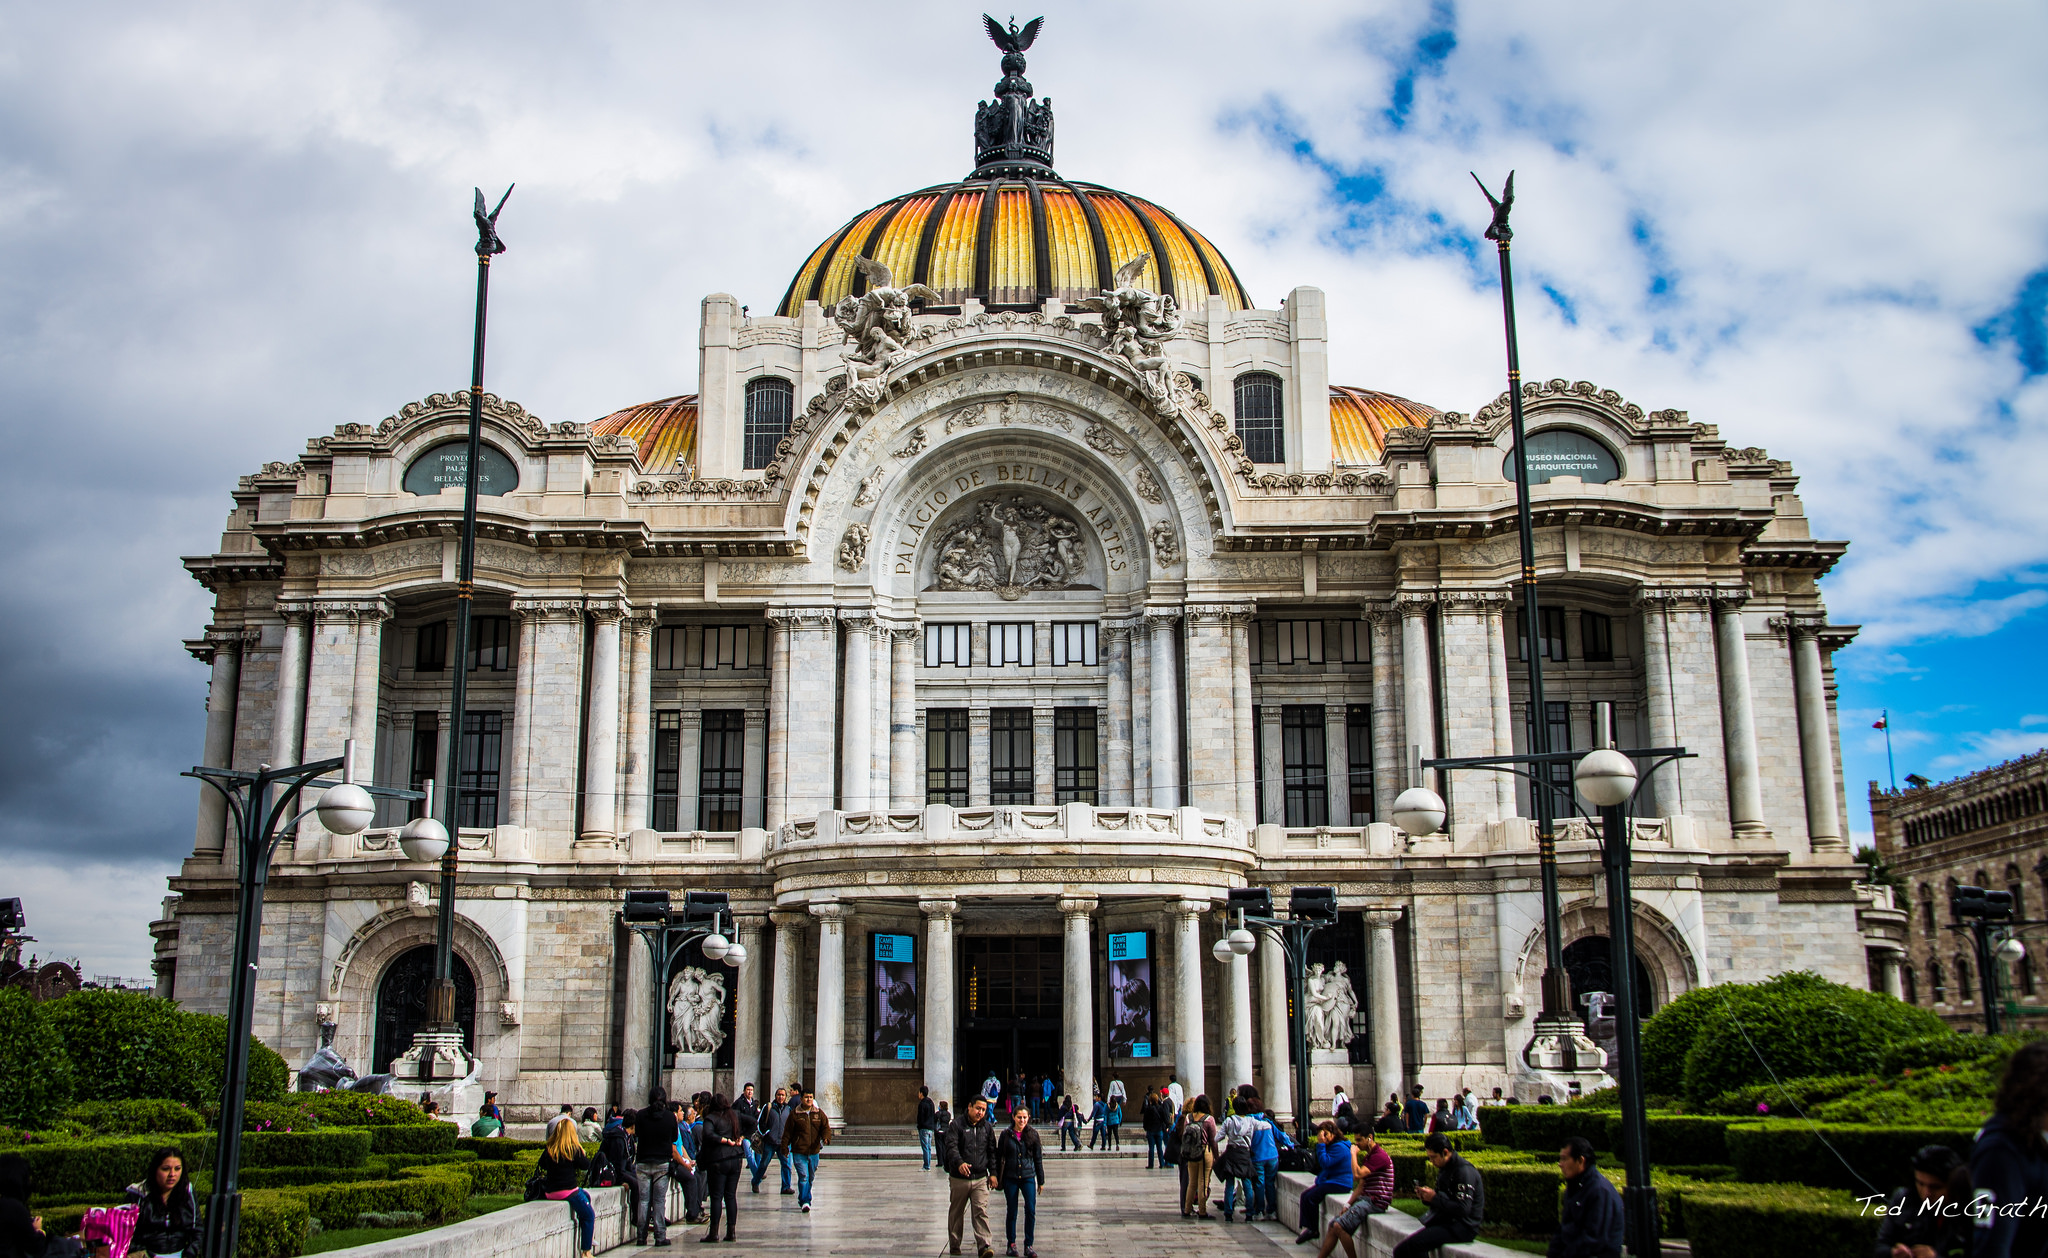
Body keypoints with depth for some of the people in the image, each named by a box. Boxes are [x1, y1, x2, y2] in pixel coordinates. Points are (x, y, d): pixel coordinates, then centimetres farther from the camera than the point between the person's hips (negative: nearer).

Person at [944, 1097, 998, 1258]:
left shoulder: (986, 1127, 9)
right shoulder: (957, 1125, -5)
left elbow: (992, 1151, 15)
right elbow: (951, 1147, -17)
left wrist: (993, 1172, 8)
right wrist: (959, 1163, -35)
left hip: (980, 1178, 2)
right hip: (959, 1178, -2)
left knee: (981, 1212, -8)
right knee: (956, 1213, 9)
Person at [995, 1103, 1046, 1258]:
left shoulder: (1032, 1134, 2)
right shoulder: (1006, 1135, 0)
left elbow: (1038, 1158, 7)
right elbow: (999, 1158, 5)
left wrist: (1041, 1180, 8)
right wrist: (997, 1179, 4)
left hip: (1028, 1177, 0)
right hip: (1010, 1178, 0)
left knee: (1031, 1210, -9)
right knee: (1012, 1212, 6)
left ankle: (1028, 1245, 1)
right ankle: (1011, 1244, 20)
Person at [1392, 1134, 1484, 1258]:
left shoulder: (1464, 1171, -14)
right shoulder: (1444, 1169, 16)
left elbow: (1463, 1209, -21)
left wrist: (1434, 1198, -15)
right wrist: (1426, 1197, 2)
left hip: (1463, 1226, -9)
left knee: (1412, 1245, -27)